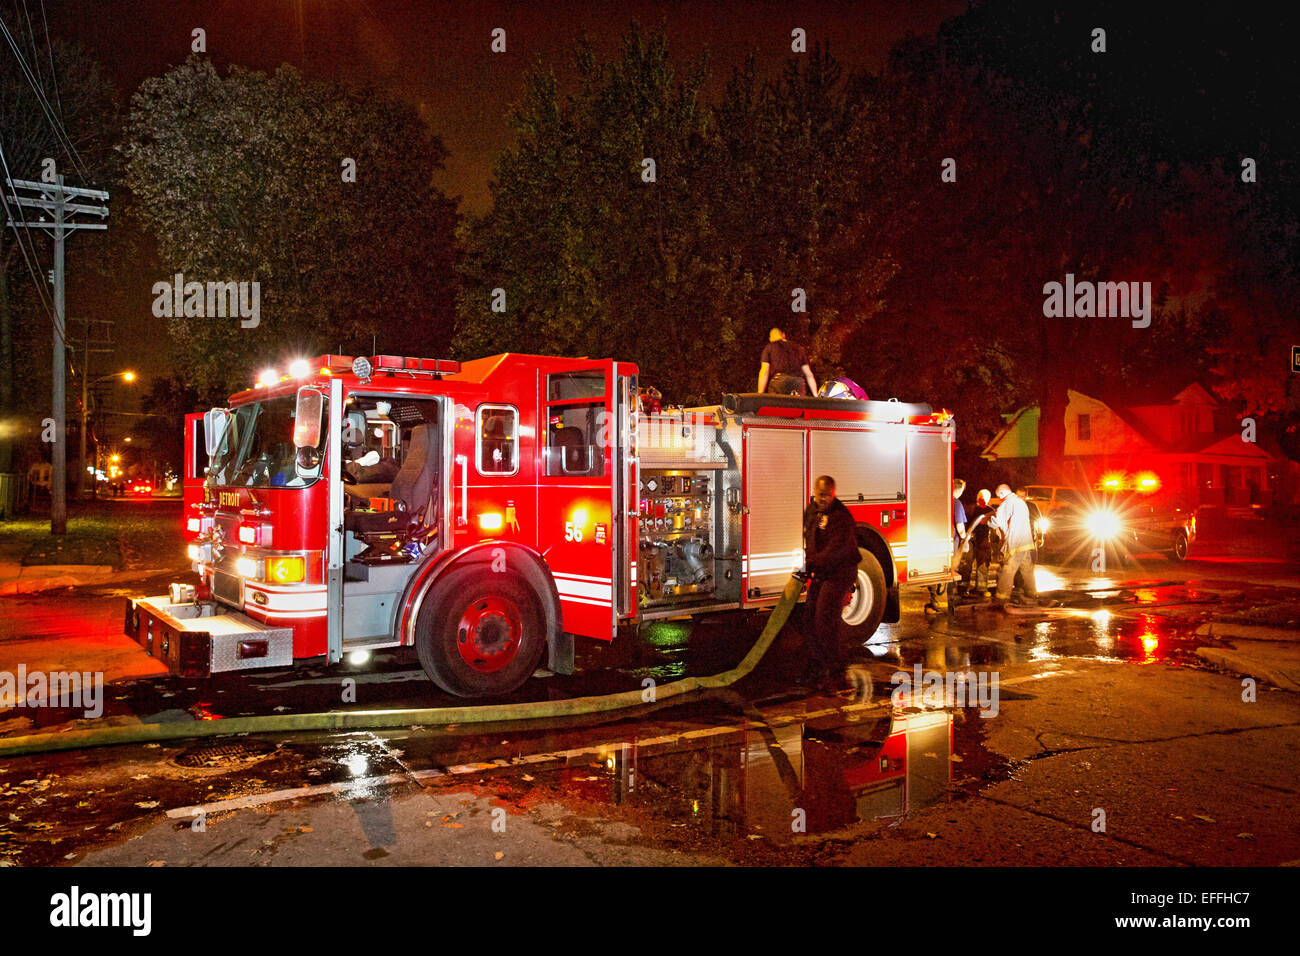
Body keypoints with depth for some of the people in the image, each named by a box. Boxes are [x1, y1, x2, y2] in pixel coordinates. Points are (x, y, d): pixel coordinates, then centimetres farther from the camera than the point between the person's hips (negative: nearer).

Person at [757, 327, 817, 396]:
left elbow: (764, 372, 6)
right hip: (798, 382, 3)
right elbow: (809, 375, 23)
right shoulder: (797, 348, 28)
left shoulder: (769, 347, 18)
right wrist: (815, 395, 22)